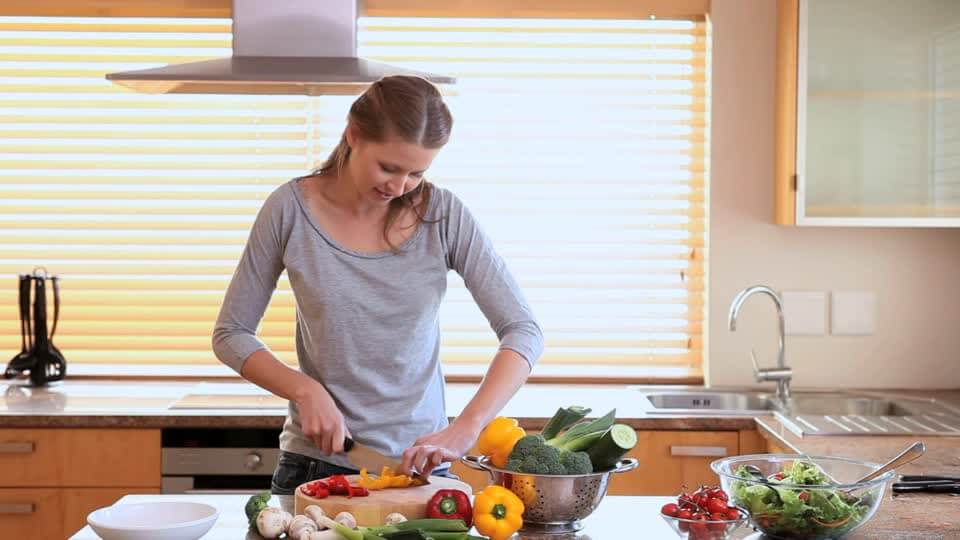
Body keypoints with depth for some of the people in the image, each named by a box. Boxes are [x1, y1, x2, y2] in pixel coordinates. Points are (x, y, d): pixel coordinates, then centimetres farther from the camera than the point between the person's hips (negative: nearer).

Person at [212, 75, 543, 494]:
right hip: (317, 461, 0)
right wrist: (305, 390, -17)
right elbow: (231, 335, -1)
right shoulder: (291, 209, -9)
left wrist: (465, 429, -24)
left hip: (419, 465, 0)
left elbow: (523, 331, -11)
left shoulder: (443, 215, -9)